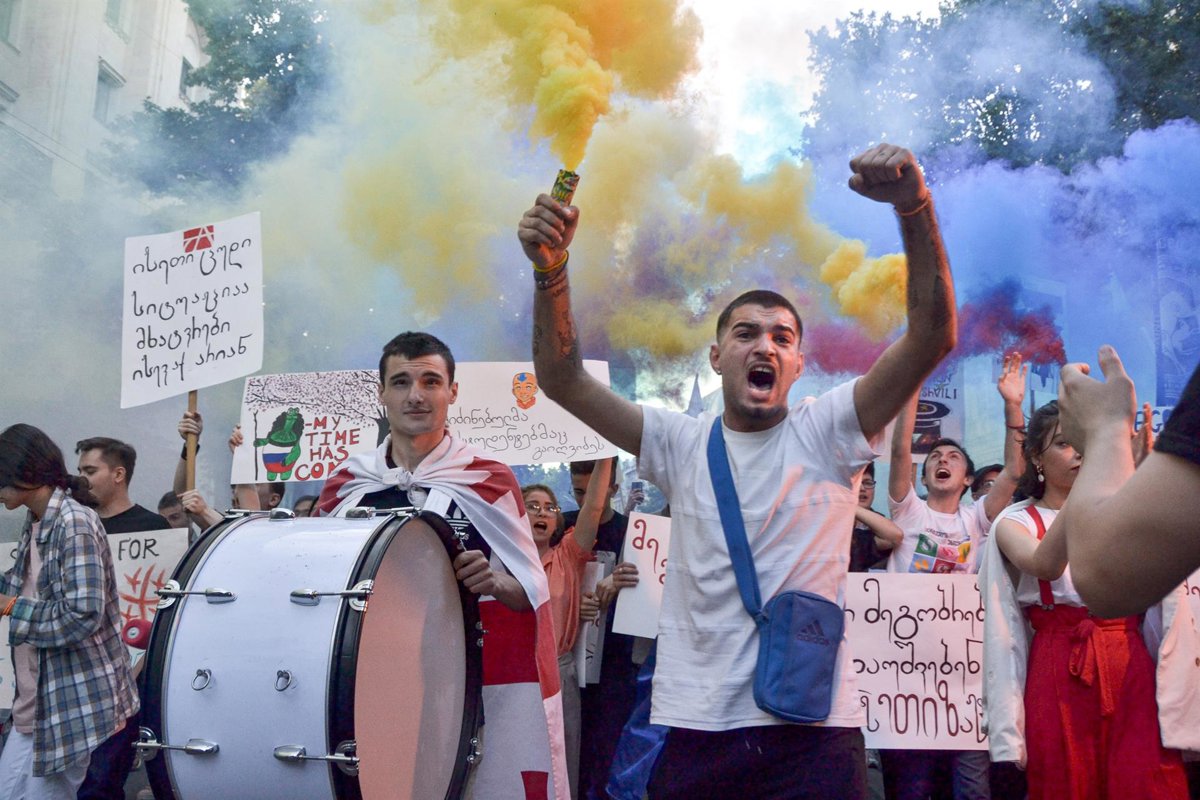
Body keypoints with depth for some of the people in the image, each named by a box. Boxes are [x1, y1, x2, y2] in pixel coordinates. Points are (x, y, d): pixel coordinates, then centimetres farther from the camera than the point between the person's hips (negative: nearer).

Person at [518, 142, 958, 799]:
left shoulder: (826, 433, 1)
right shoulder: (681, 443, 8)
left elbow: (933, 335, -10)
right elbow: (562, 379, 1)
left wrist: (914, 207, -23)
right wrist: (550, 270, -15)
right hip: (697, 727, 2)